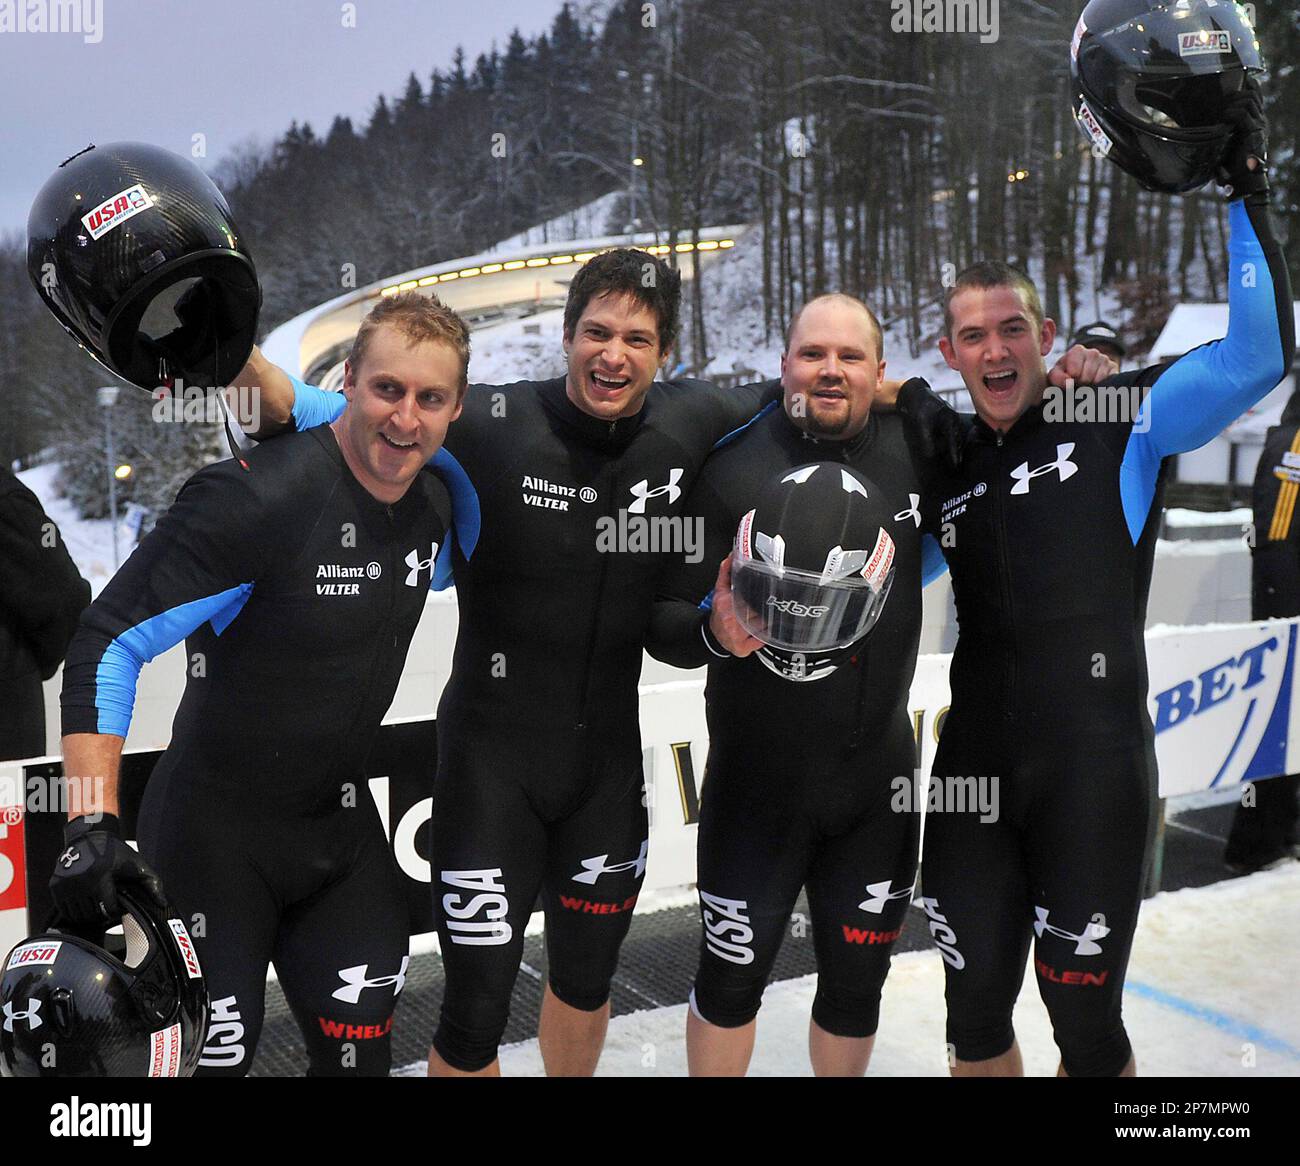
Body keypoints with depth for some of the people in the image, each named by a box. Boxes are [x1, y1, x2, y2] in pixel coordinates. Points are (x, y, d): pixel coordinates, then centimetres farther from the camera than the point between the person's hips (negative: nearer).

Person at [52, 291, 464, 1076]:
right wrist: (94, 825, -29)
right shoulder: (256, 495, -25)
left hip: (340, 826, 6)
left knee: (360, 1051, 12)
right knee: (209, 1057, 3)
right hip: (216, 835, -6)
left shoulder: (435, 504, -2)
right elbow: (107, 643, -23)